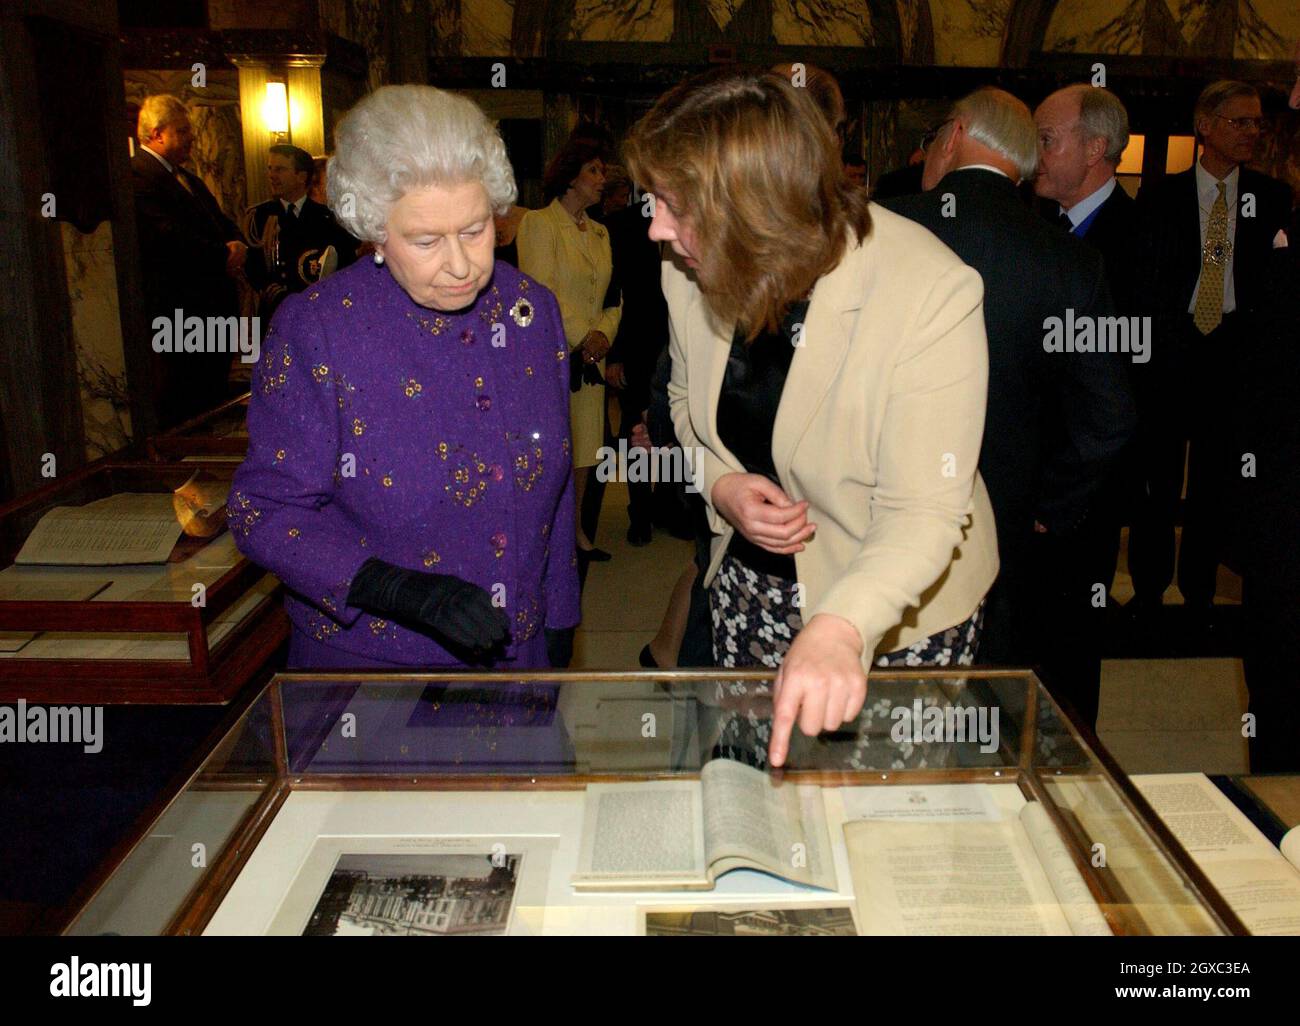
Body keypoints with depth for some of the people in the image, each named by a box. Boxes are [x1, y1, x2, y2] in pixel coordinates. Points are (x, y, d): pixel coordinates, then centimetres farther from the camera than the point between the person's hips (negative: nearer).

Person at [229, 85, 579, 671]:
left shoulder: (532, 309, -3)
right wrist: (405, 594, -27)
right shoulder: (314, 329, -16)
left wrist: (559, 623, 7)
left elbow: (555, 489, 5)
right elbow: (264, 511, -15)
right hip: (367, 664, -3)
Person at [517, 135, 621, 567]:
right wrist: (581, 338, -13)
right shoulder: (539, 223, -5)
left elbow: (613, 295, 14)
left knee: (585, 445, 10)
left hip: (591, 354, 7)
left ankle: (575, 529, 23)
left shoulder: (600, 232, 17)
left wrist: (603, 333, -4)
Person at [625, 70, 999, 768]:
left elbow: (923, 513, -30)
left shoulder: (933, 293, -28)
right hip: (750, 589, 5)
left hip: (901, 608, -4)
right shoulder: (691, 272, -11)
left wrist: (838, 628, -48)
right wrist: (721, 485, -14)